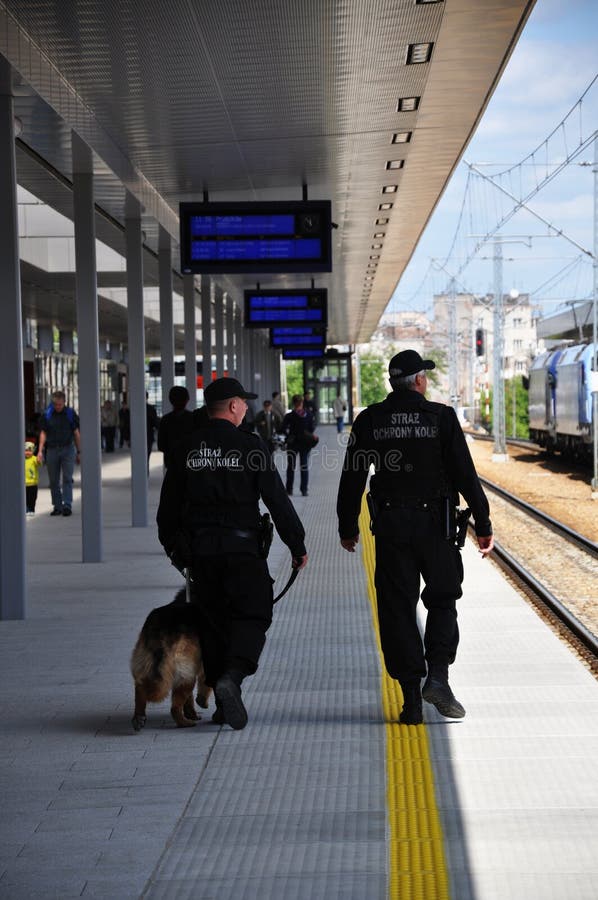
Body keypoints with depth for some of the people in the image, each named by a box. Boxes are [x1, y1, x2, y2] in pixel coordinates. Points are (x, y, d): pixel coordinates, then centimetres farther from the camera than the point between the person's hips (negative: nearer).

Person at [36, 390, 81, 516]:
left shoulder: (70, 413, 1)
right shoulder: (47, 414, 2)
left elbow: (76, 433, 5)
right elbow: (43, 433, 4)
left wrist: (78, 452, 5)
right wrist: (40, 450, -6)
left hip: (68, 449, -1)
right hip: (52, 449, 1)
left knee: (67, 478, -8)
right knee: (54, 481, 6)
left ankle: (67, 505, -9)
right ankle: (57, 506, 14)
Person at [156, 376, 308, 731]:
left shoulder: (187, 449, 7)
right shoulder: (249, 445, -6)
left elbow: (169, 504, 12)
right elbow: (277, 498, -7)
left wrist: (173, 546, 25)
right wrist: (297, 544, 0)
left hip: (199, 550, 4)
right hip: (242, 546, -4)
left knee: (214, 622, 11)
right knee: (252, 615, 1)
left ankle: (225, 703, 13)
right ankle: (231, 677, -23)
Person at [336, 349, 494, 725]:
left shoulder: (370, 420, 2)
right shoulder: (441, 417, -4)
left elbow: (353, 478, 3)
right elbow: (466, 475, -7)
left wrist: (348, 527, 13)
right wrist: (484, 525, -1)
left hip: (390, 526, 2)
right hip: (435, 524, -1)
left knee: (397, 608, 6)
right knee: (442, 600, 14)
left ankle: (412, 699, 5)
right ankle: (437, 677, -6)